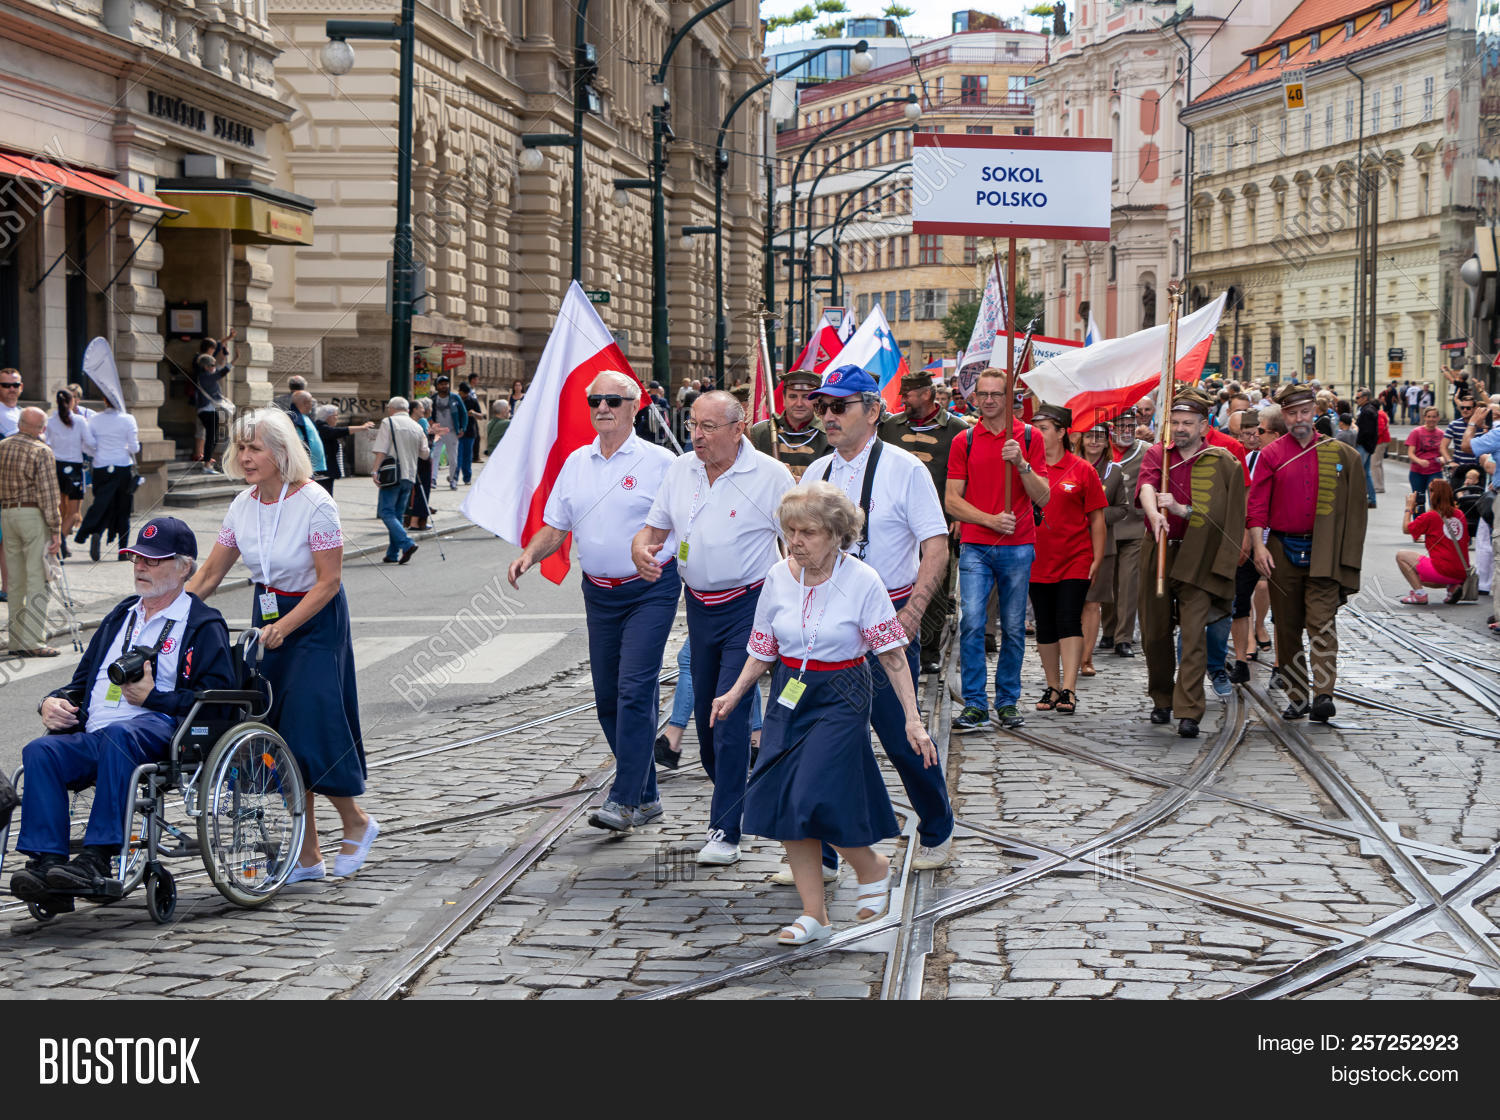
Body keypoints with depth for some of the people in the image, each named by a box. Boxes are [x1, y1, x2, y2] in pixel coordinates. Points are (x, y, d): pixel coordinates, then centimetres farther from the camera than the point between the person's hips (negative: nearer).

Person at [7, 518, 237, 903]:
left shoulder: (203, 625, 10)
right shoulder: (121, 616, 32)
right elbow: (82, 681, 34)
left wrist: (152, 698, -11)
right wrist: (52, 702, 12)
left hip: (157, 728, -6)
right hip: (90, 736, 6)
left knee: (116, 735, -40)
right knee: (40, 751, -26)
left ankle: (98, 857, -44)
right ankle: (44, 861, -36)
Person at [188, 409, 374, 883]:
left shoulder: (314, 503, -18)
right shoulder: (244, 505, 1)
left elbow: (328, 582, -17)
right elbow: (210, 572, 6)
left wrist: (283, 627, -24)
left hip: (315, 619, -6)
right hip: (267, 616, 6)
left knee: (311, 728, -12)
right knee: (278, 734, 5)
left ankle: (356, 822, 13)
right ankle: (308, 855, 12)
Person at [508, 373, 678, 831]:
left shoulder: (659, 462, -5)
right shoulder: (576, 462, 11)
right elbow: (555, 527, 14)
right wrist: (529, 555, -5)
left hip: (649, 591, -6)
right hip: (599, 594, 6)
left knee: (634, 690, -15)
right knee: (608, 697, 9)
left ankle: (624, 801, -13)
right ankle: (646, 796, 21)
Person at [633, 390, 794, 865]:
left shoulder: (770, 475, -11)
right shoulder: (680, 470, 5)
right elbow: (653, 529, 12)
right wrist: (642, 551, -12)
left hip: (748, 607, -6)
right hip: (699, 606, 6)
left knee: (730, 714, -12)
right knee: (705, 713, 15)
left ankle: (725, 831, -7)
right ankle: (730, 793, 39)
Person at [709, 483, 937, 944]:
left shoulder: (862, 581, -11)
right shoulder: (778, 577, 0)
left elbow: (893, 654, -8)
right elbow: (762, 650, 12)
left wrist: (912, 719, -10)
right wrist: (736, 693, 2)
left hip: (841, 698, -5)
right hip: (789, 695, 5)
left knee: (816, 799, -15)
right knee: (782, 802, -1)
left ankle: (872, 867, 15)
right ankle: (814, 914, 10)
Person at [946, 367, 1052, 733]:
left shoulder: (1029, 437, 5)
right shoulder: (964, 442, 7)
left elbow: (1043, 497, 0)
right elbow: (952, 500, 4)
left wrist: (1021, 464, -15)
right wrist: (991, 520, -9)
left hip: (1018, 546, 0)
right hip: (975, 546, 0)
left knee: (1013, 628, 5)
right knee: (972, 623, -12)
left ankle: (1008, 702, 16)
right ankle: (974, 705, -7)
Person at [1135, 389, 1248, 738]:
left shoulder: (1223, 463, 1)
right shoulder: (1157, 454, 7)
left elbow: (1222, 515, -6)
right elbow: (1146, 487, -13)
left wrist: (1181, 509, -20)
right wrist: (1154, 514, -34)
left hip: (1197, 558, -3)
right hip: (1157, 553, 3)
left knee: (1193, 634, -12)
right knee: (1154, 632, 9)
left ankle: (1188, 713, -12)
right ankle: (1162, 699, 28)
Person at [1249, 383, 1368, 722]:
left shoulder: (1339, 454, 6)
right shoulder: (1271, 455, 4)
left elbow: (1355, 506, 8)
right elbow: (1257, 504, 1)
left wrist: (1349, 553, 3)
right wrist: (1258, 545, -11)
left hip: (1322, 552, -1)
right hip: (1283, 550, 1)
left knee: (1322, 621, -13)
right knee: (1287, 627, 6)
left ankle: (1322, 694, -19)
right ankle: (1297, 697, 15)